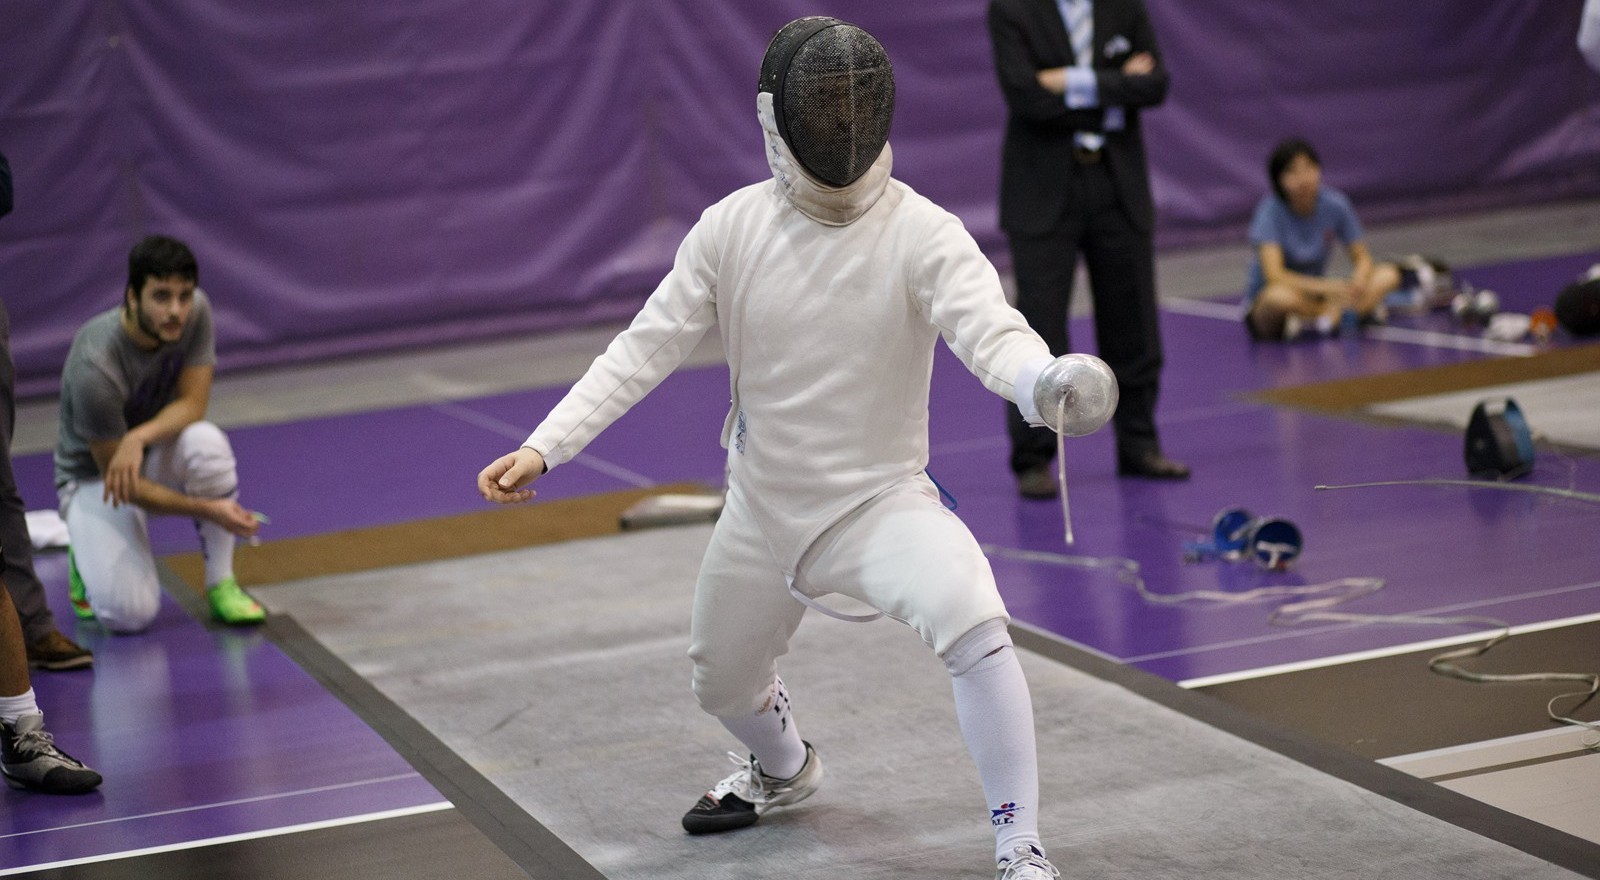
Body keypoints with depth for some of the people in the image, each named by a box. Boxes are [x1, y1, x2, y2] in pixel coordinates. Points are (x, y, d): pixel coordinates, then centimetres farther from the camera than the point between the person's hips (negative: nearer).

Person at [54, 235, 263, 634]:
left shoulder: (195, 311, -18)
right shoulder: (95, 367, -32)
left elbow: (193, 404, -17)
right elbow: (119, 479, -26)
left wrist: (138, 438, -38)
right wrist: (206, 509, -34)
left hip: (158, 450, 4)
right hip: (93, 474, -4)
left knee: (206, 442, -35)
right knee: (130, 613, -25)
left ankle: (221, 584, -14)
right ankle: (89, 555, 12)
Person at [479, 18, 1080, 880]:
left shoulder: (921, 233, -21)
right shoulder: (733, 227, -10)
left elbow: (991, 335, -36)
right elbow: (647, 348, -9)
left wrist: (1049, 382, -61)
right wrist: (543, 446, -20)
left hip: (879, 502, -4)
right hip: (763, 515, 4)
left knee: (974, 628, -34)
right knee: (723, 684, 24)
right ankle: (784, 769, 60)